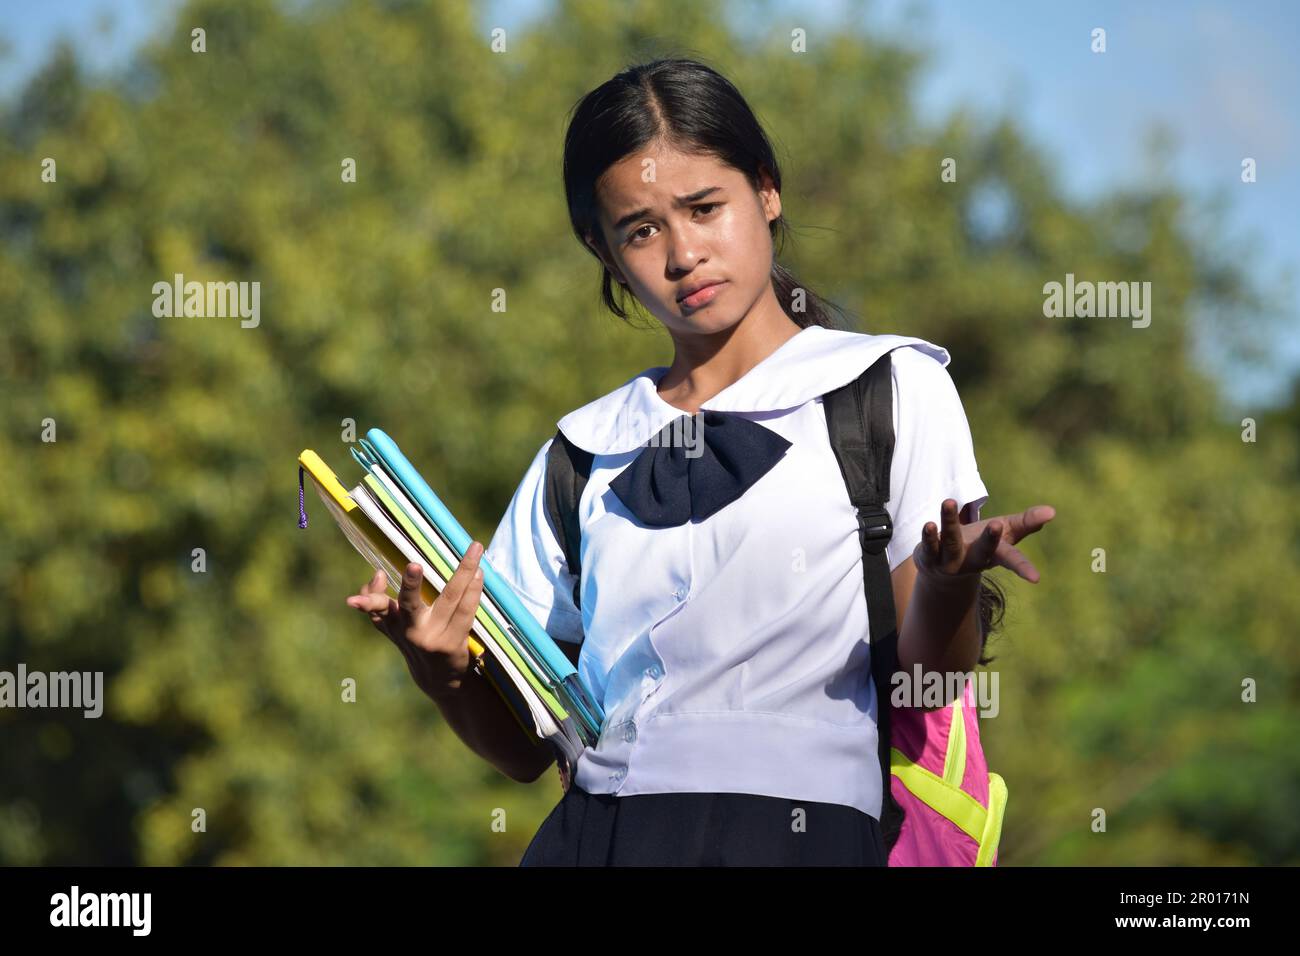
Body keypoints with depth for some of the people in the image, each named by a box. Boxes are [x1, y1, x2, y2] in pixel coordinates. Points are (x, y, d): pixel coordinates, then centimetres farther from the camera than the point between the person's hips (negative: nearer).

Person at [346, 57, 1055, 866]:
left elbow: (932, 690, 2)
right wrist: (444, 670, -2)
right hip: (593, 830, 3)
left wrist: (946, 587, -18)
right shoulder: (583, 451, 19)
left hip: (795, 826, -2)